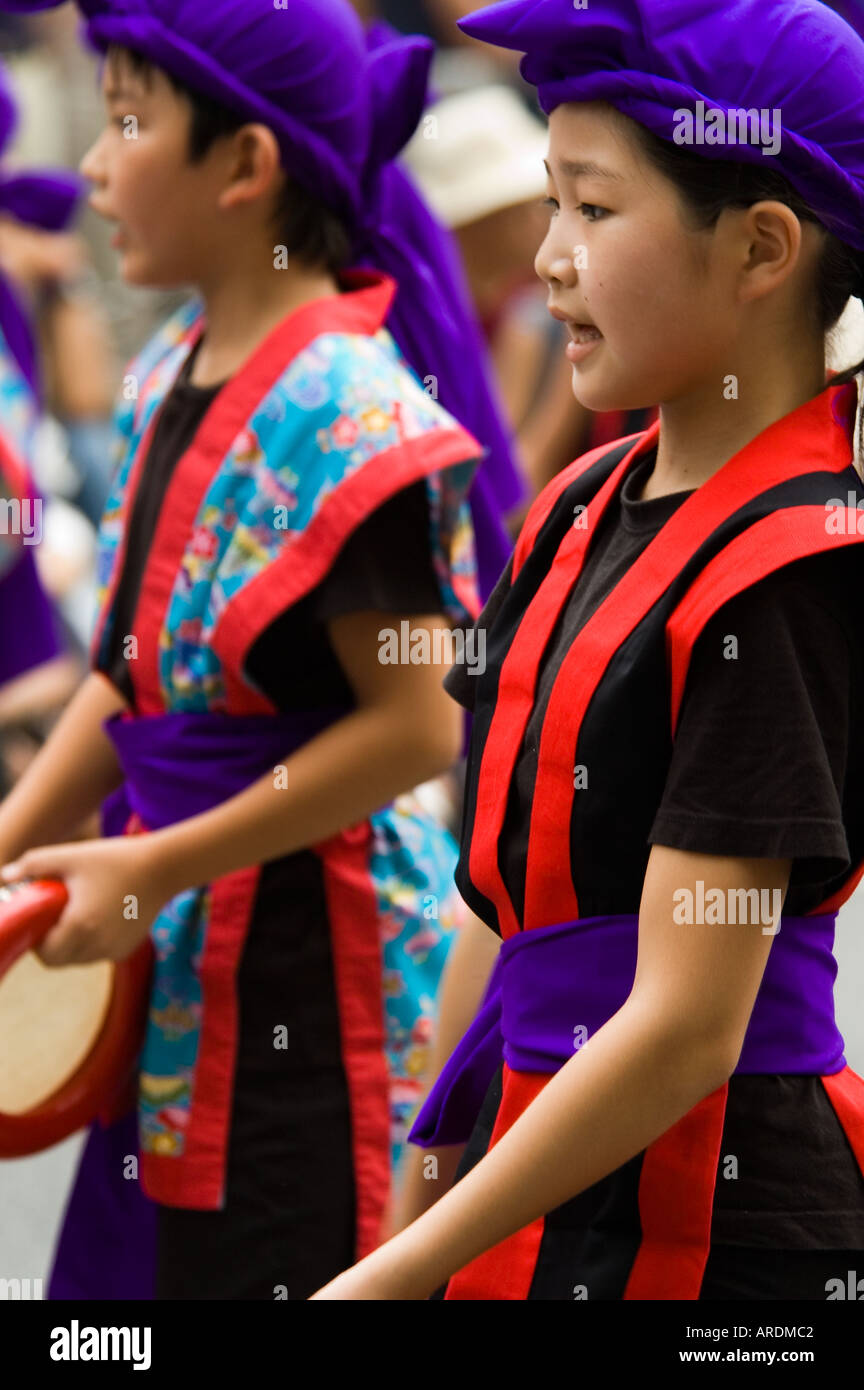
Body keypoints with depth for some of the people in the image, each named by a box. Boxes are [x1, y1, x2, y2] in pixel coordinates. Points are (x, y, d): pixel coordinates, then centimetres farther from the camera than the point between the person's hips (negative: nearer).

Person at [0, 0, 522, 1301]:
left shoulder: (344, 415, -18)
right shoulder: (166, 378, 8)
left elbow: (415, 727, -20)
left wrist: (154, 869, -18)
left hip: (306, 959, -8)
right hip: (184, 953, 8)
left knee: (258, 1266, -3)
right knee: (134, 1264, 12)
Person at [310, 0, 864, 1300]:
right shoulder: (584, 509, 9)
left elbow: (686, 1026, -19)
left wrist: (398, 1273, -16)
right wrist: (424, 1203, 18)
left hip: (714, 1219, -7)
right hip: (540, 1175, 7)